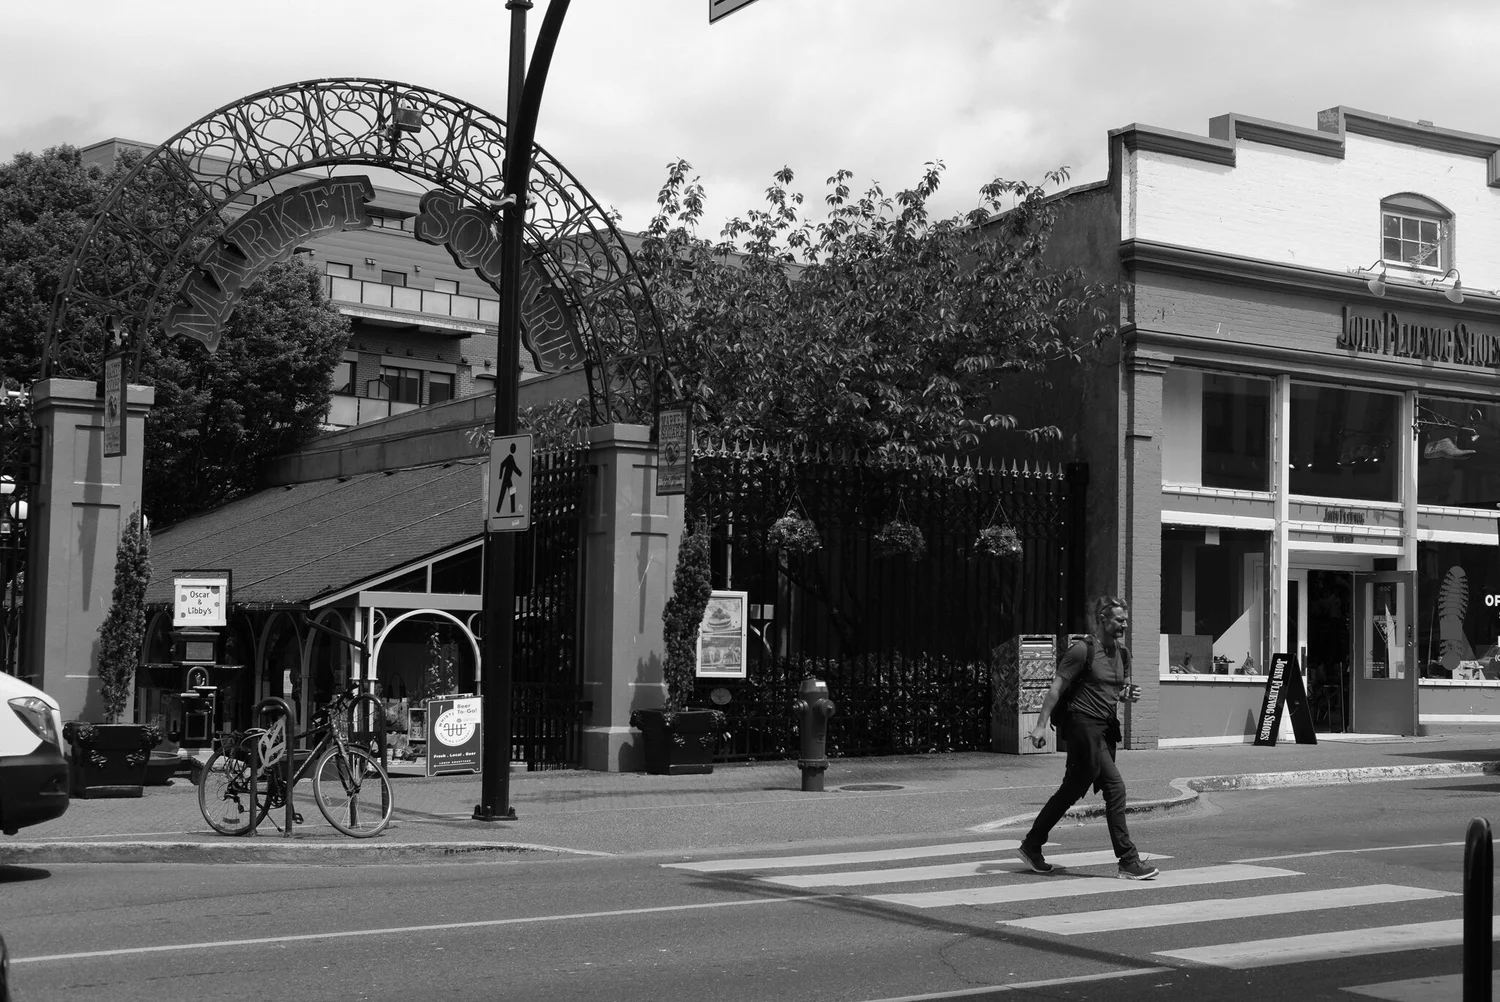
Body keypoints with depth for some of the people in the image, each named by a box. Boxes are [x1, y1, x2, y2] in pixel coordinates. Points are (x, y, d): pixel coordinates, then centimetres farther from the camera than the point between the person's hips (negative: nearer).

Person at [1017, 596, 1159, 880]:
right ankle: (1128, 861, -6)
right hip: (1083, 725, -8)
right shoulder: (1083, 650, -10)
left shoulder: (1122, 654, 14)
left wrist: (1129, 694, 2)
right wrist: (1041, 725, -16)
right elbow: (1056, 688, -11)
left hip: (1105, 728, 9)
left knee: (1072, 791, 10)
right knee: (1115, 788, -11)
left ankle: (1031, 846, 20)